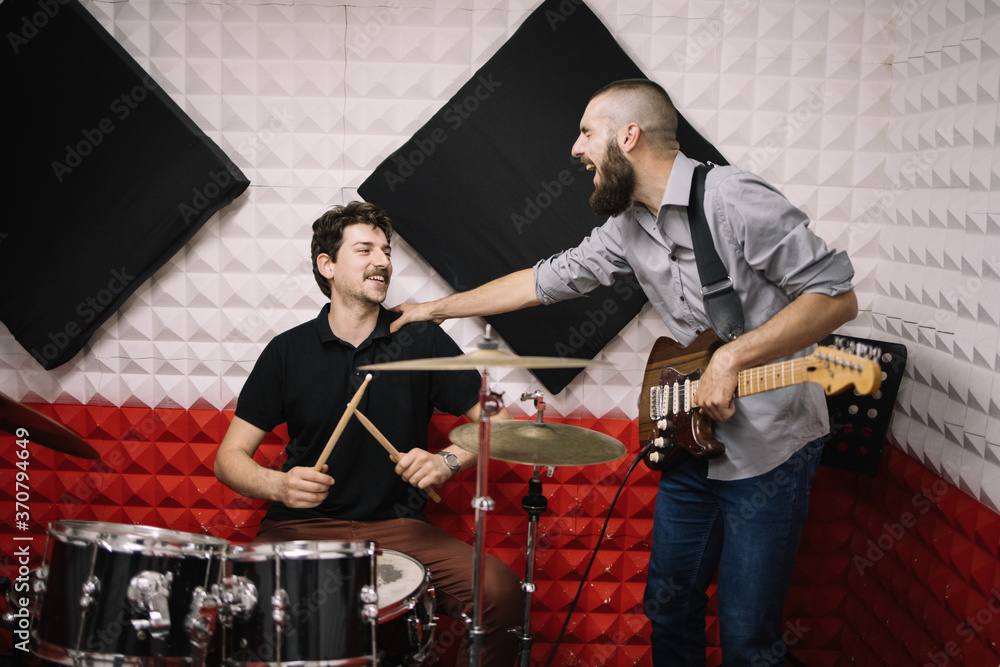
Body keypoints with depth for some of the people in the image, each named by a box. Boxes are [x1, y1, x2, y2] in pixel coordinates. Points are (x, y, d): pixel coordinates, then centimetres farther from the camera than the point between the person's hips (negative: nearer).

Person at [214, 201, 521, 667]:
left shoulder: (422, 340, 3)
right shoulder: (288, 351, 3)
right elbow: (229, 457, 3)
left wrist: (448, 461, -15)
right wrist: (279, 484, -18)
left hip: (399, 526, 0)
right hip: (301, 526, 0)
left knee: (499, 592, -24)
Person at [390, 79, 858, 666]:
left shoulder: (733, 200, -19)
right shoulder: (629, 225, 7)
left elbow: (837, 296, -19)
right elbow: (546, 280, 15)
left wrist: (732, 357, -26)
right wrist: (439, 308, 19)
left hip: (769, 447, -7)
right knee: (668, 606, 18)